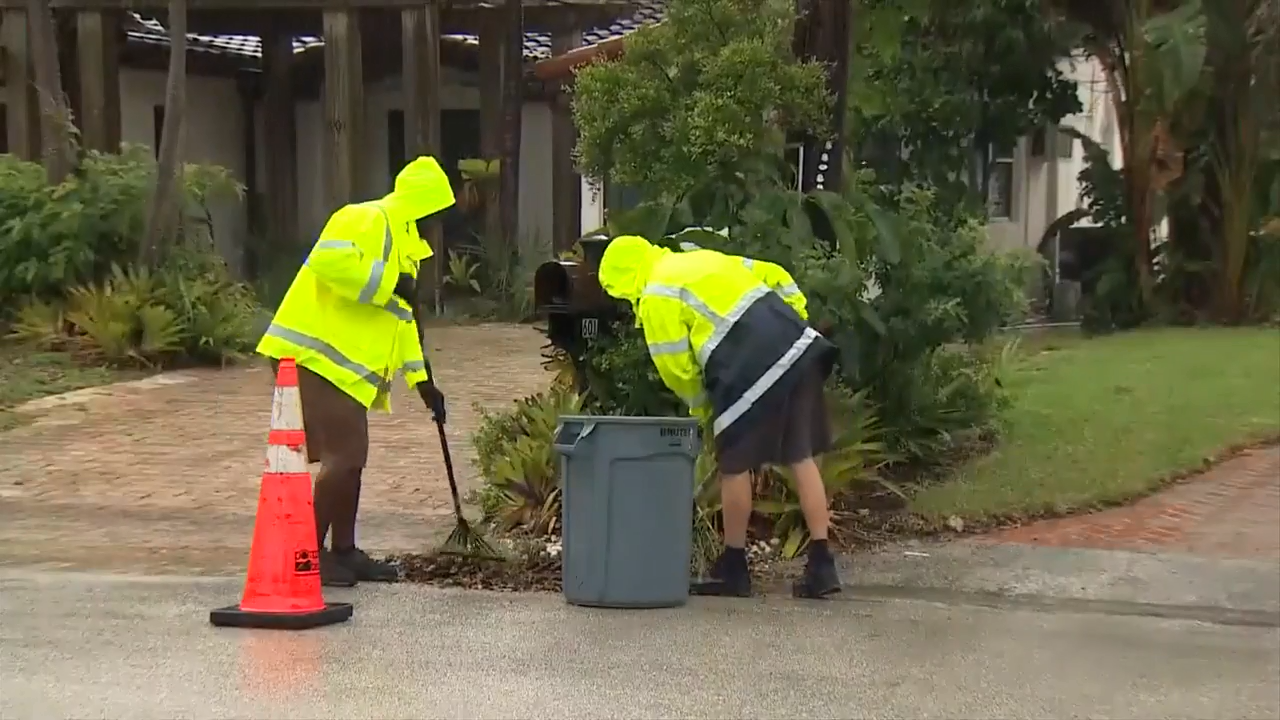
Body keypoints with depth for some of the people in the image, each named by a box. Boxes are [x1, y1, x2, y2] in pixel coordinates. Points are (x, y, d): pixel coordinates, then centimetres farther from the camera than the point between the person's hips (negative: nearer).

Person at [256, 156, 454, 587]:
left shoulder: (402, 244, 23)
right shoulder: (367, 219, -8)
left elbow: (400, 320, 26)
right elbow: (330, 260, -27)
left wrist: (422, 381, 23)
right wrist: (389, 284, -19)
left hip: (344, 367, 10)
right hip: (317, 357, -10)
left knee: (351, 458, 12)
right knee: (342, 456, -10)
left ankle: (343, 552, 21)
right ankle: (310, 553, -1)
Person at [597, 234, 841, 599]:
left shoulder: (656, 299, 1)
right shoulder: (701, 259, 25)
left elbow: (676, 368, 1)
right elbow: (777, 278, 25)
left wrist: (701, 408, 18)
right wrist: (795, 324, 25)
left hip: (752, 373, -8)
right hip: (799, 349, 8)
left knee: (735, 466, 7)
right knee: (802, 457, 11)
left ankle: (733, 569, 17)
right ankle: (821, 565, 13)